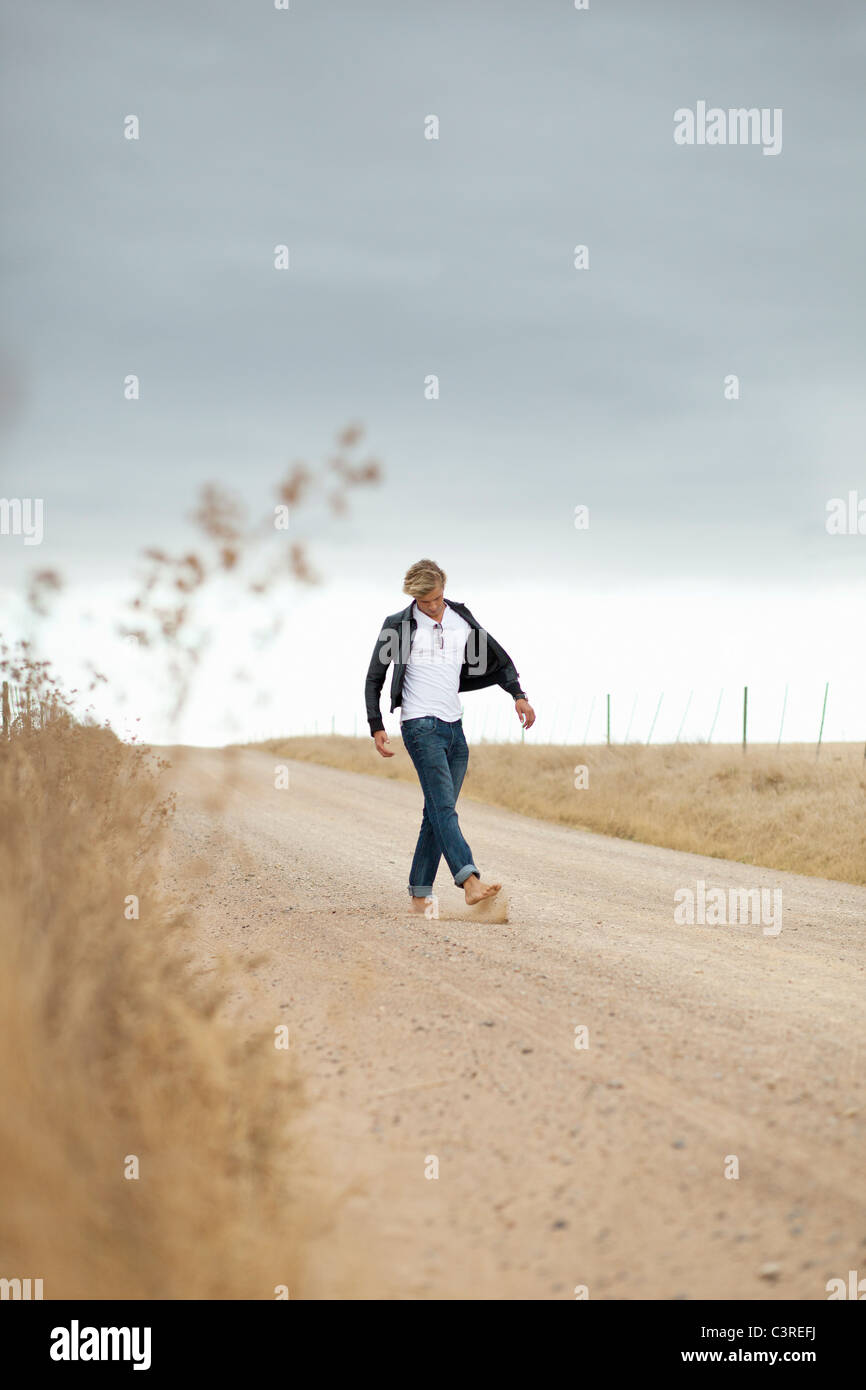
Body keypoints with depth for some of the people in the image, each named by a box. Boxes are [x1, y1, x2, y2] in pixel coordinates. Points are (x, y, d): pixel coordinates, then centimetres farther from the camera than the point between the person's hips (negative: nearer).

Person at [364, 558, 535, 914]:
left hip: (454, 727, 6)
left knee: (438, 813, 3)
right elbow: (374, 679, 3)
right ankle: (470, 882, -33)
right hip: (421, 726, -6)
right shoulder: (398, 626, -2)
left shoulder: (462, 620, 10)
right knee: (443, 807, -18)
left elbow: (497, 658, 22)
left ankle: (419, 896, 6)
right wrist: (377, 728, -3)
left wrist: (518, 695, 10)